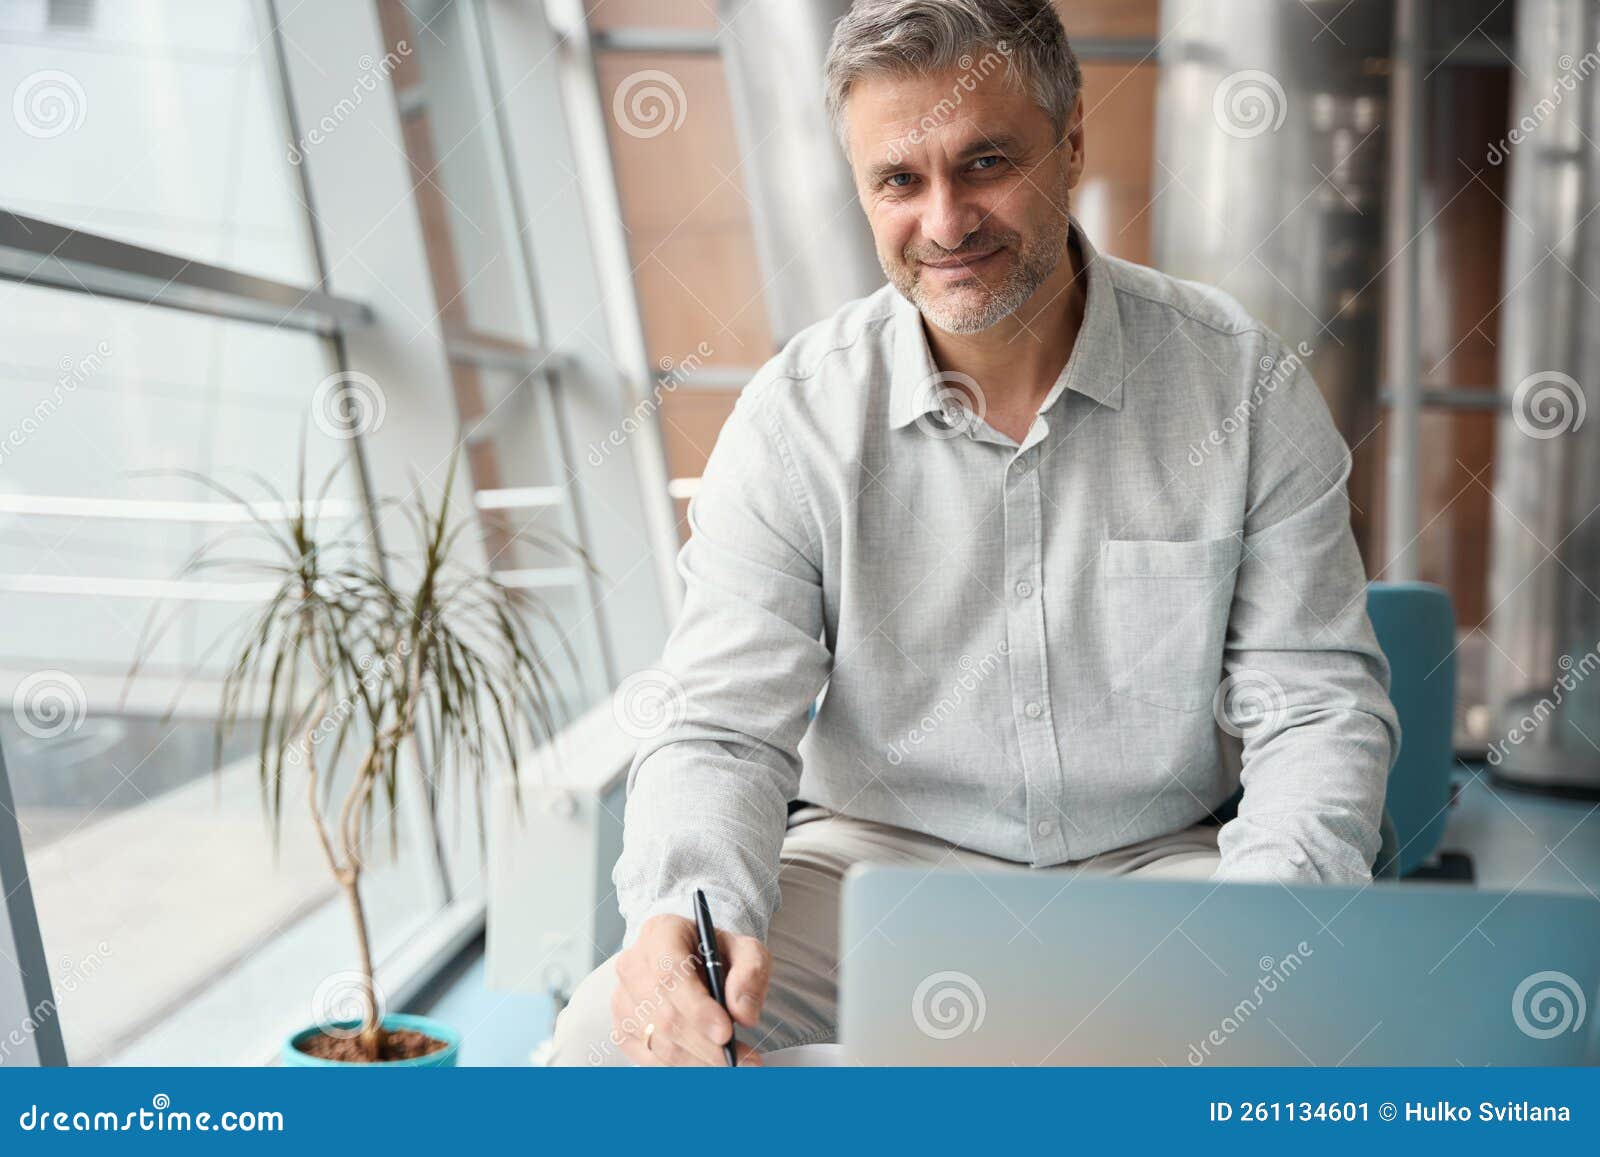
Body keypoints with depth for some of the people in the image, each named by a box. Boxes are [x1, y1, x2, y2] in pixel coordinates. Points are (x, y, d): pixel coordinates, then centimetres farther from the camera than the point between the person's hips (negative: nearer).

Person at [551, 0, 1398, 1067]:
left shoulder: (1246, 381, -5)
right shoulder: (794, 417, -6)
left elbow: (1320, 703, -4)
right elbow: (728, 731, -8)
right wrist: (691, 908, -30)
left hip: (1161, 865, 1)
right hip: (877, 858, 0)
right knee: (612, 1039, -25)